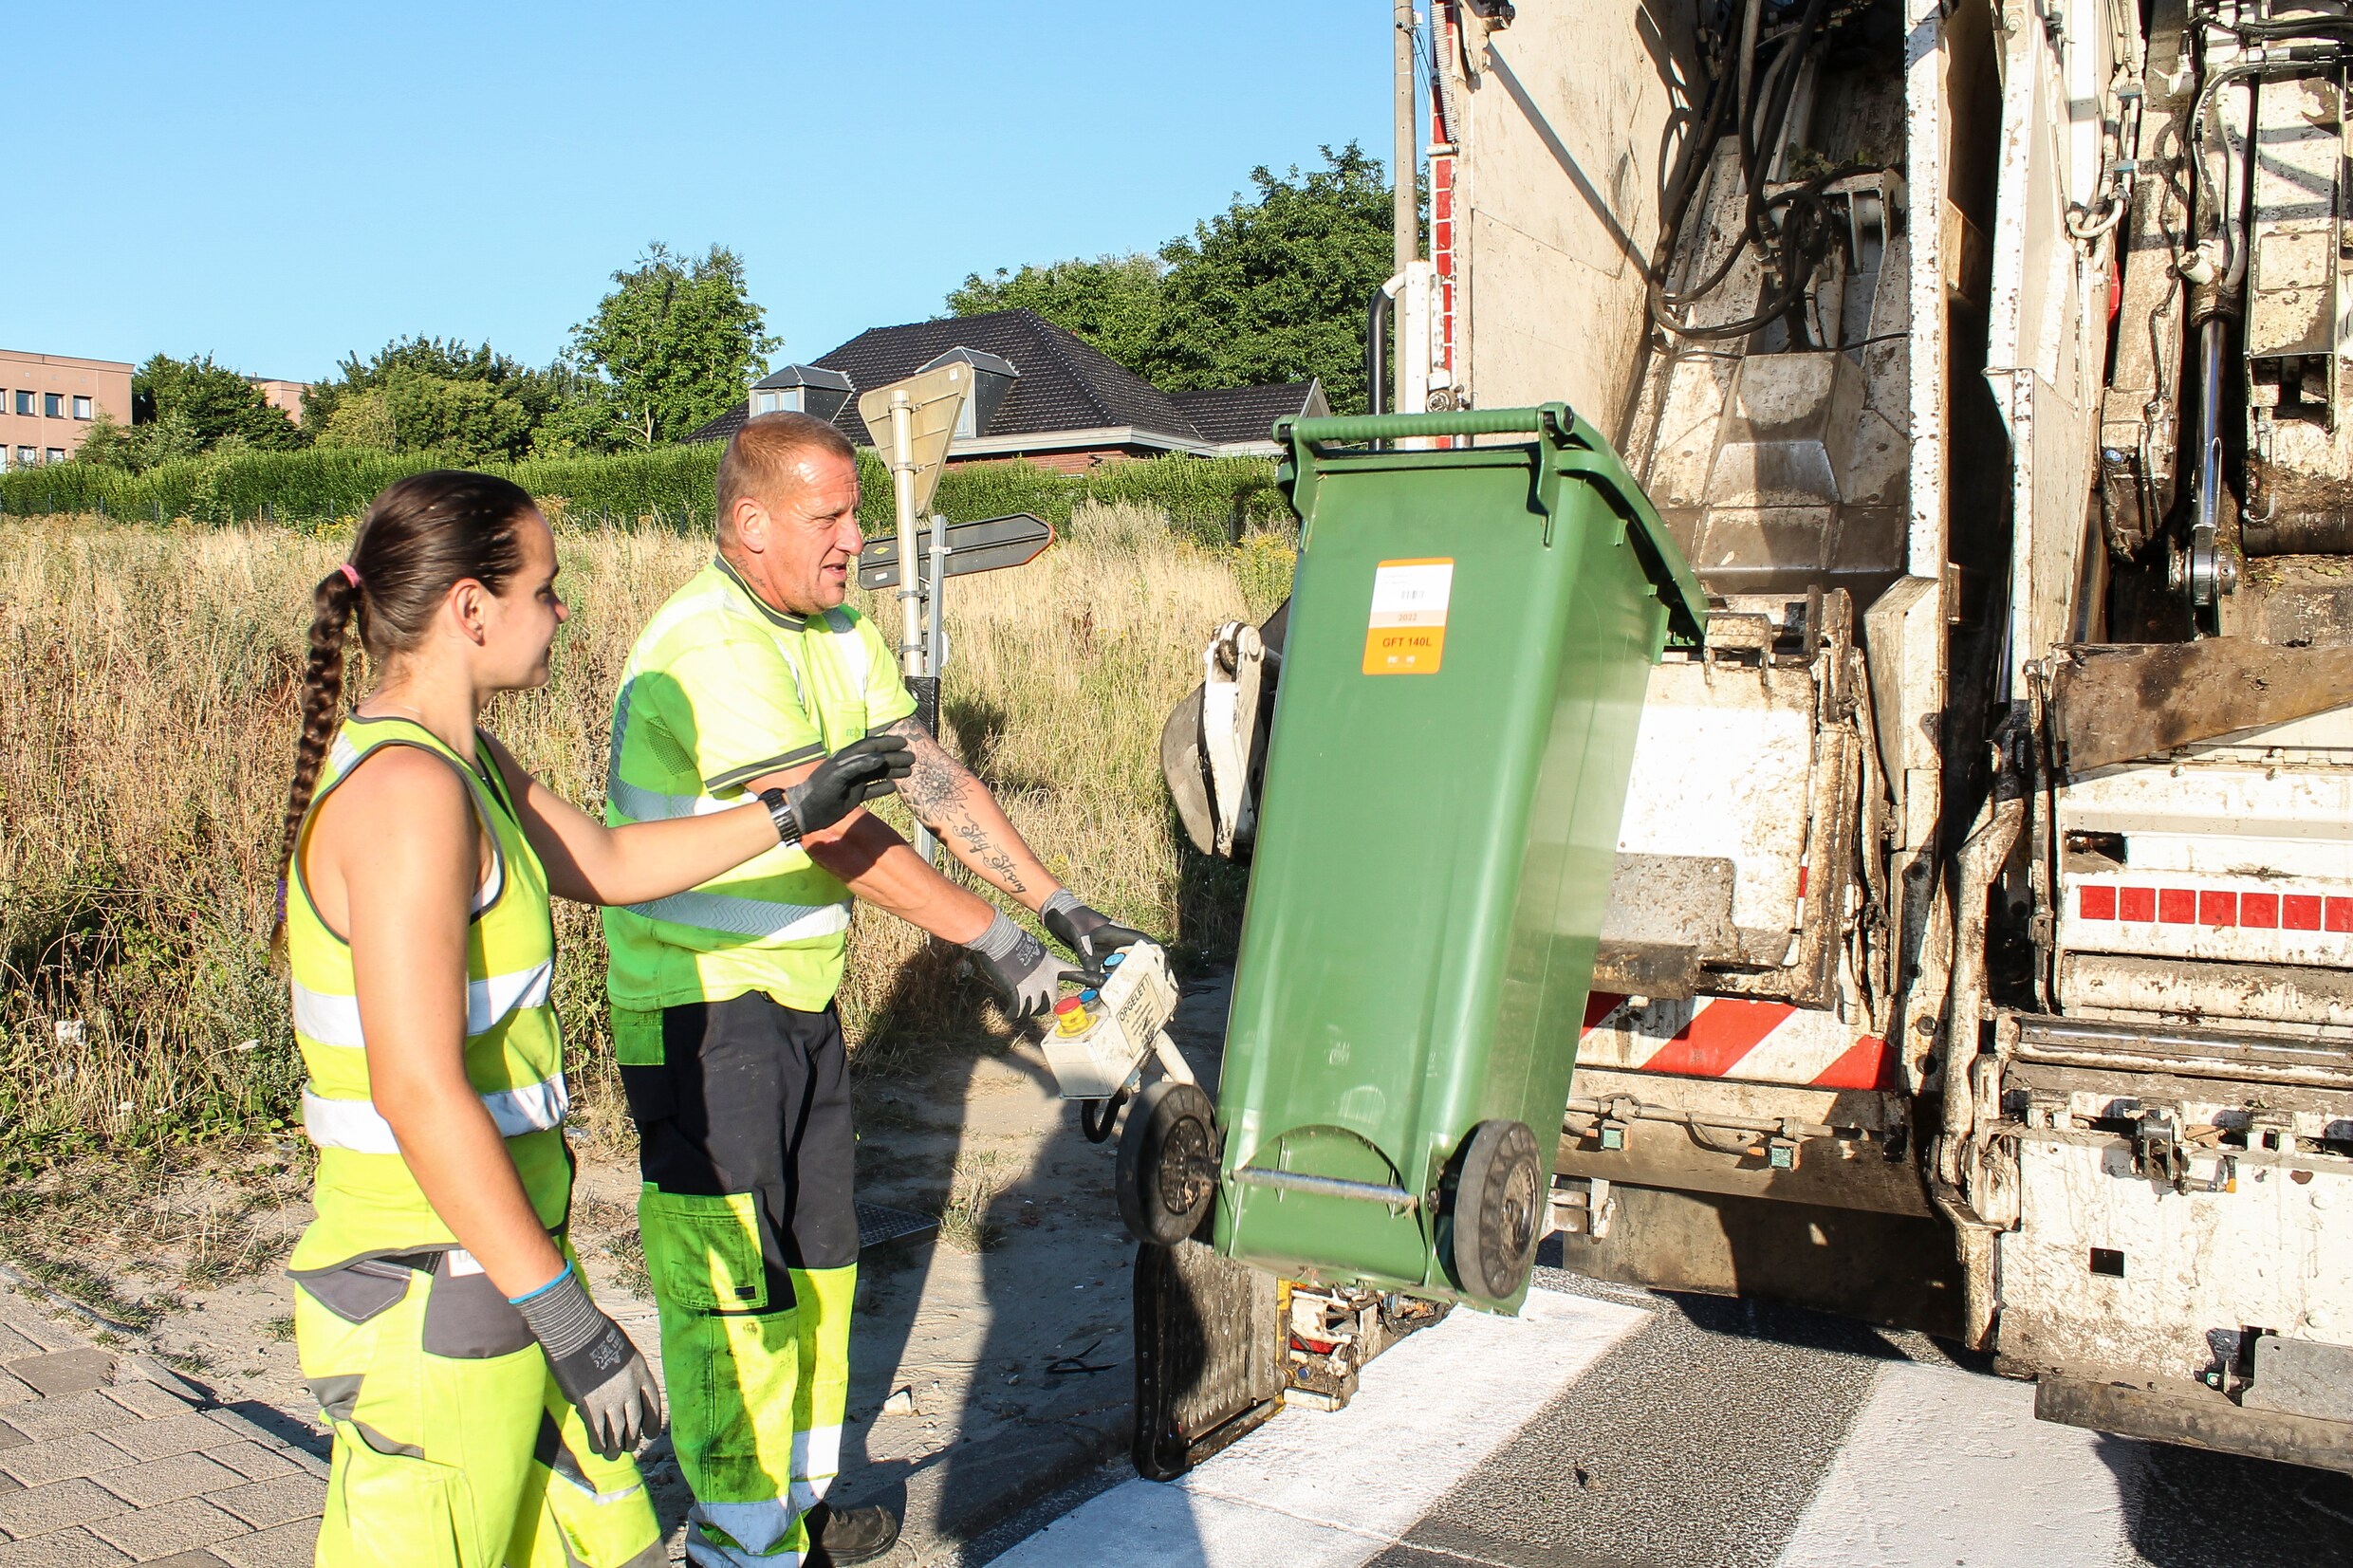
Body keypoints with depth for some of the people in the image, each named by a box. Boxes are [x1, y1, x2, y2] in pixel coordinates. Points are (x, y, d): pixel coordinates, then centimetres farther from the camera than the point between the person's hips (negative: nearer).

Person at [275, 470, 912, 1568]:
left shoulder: (465, 764, 10)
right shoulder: (405, 789, -21)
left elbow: (606, 866, 26)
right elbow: (418, 1092, -26)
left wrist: (794, 811, 26)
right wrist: (566, 1316, -23)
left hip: (494, 1262, 9)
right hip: (434, 1309, -9)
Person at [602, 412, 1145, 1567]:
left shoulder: (838, 634, 7)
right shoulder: (704, 649, -21)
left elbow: (929, 777, 4)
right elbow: (834, 832, -26)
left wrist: (1056, 903, -3)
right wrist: (985, 936, -24)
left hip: (801, 993, 9)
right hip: (703, 1004, -9)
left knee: (816, 1260, 18)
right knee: (730, 1279, -1)